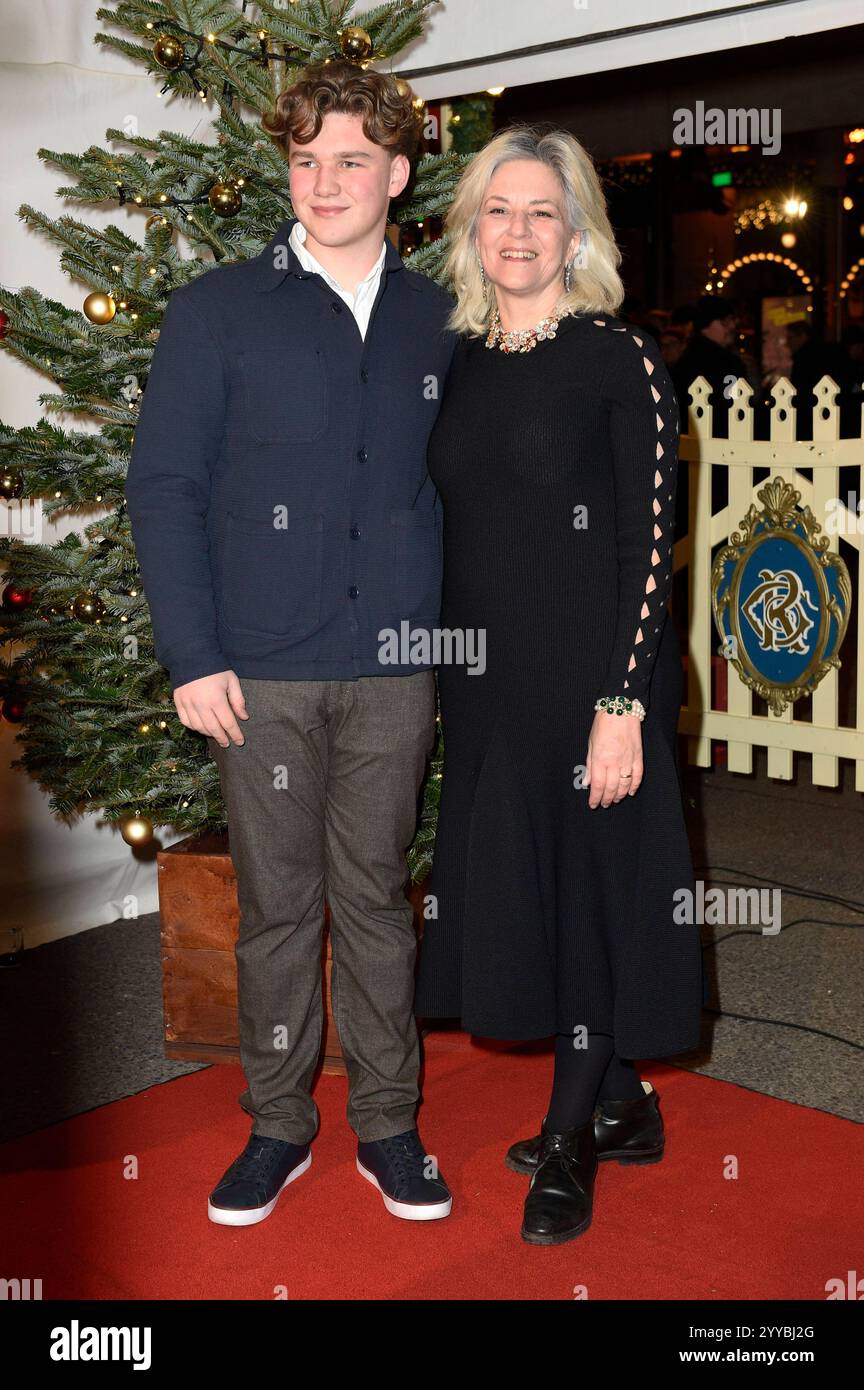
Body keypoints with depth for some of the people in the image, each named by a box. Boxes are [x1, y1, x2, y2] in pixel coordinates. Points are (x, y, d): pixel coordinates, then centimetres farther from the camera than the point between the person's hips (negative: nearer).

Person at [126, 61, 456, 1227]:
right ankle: (279, 1122, 25)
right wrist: (193, 657, -8)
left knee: (377, 899, 10)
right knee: (277, 905, 8)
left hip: (395, 667, 2)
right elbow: (164, 487, -1)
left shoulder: (440, 324, 8)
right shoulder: (217, 312, 2)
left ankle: (386, 1121, 24)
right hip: (263, 669, -1)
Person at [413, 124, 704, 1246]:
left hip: (589, 678, -6)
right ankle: (623, 1107, 34)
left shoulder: (623, 360, -8)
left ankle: (569, 1146, 24)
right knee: (513, 887, 13)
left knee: (587, 888, 5)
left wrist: (622, 704, -17)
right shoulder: (459, 363, 8)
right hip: (487, 680, 6)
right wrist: (447, 679, 9)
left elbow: (650, 543, -12)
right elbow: (455, 532, 12)